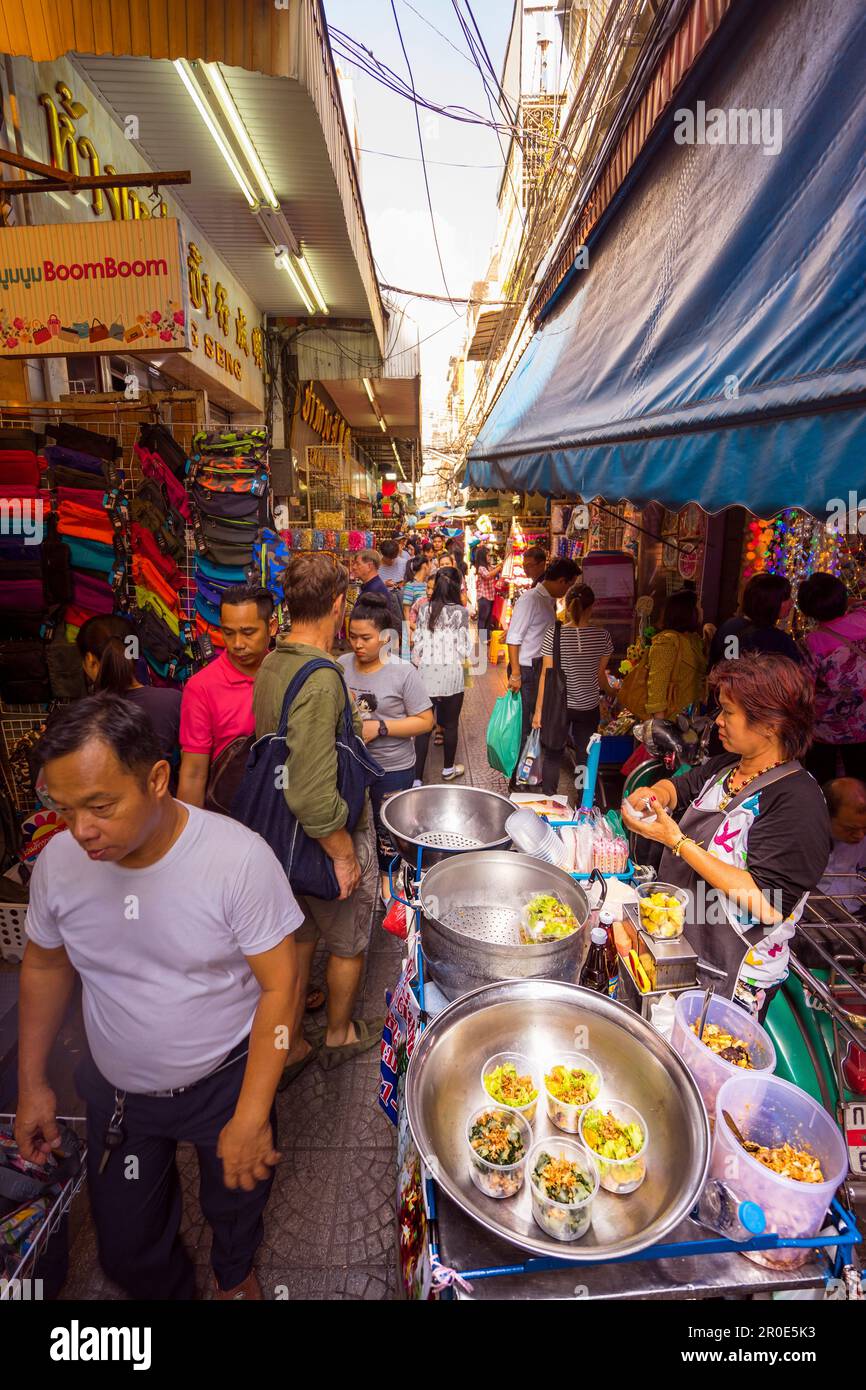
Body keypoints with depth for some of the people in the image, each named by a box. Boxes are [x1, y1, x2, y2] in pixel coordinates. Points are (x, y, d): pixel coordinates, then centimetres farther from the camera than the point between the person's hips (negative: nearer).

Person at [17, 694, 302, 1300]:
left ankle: (234, 1274, 60)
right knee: (127, 1247, 22)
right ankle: (171, 1292, 57)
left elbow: (279, 985, -23)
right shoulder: (59, 860, -17)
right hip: (117, 1091, 3)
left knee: (237, 1204, 24)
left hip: (225, 1083, -2)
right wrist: (32, 1084, 5)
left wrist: (252, 1117, -22)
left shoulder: (239, 857, -31)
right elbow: (45, 966, 1)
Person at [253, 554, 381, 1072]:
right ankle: (339, 1034, 43)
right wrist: (344, 854, -21)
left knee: (299, 940, 24)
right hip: (332, 837, -8)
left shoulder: (271, 666, -2)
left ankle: (291, 1046, 41)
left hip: (290, 838, 8)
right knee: (349, 945, 19)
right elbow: (312, 793, -34)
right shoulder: (320, 679, -31)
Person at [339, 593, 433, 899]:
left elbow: (425, 721, -14)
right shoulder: (342, 666, -3)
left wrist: (380, 727, -22)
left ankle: (387, 875, 38)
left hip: (392, 768, -3)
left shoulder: (403, 672, -15)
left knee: (387, 828, 13)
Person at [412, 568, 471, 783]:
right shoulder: (461, 612, -5)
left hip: (426, 672, 2)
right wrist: (466, 661, 16)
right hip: (452, 673, -2)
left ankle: (417, 778, 0)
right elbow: (463, 646, -3)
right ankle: (448, 769, 32)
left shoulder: (424, 609, 3)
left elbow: (418, 642, 4)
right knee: (451, 724, 15)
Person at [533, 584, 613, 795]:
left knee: (552, 757, 12)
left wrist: (538, 710, -2)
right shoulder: (603, 635, -7)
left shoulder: (554, 634, -13)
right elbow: (600, 675, 3)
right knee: (585, 758, 14)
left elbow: (546, 676, -11)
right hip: (589, 707, 2)